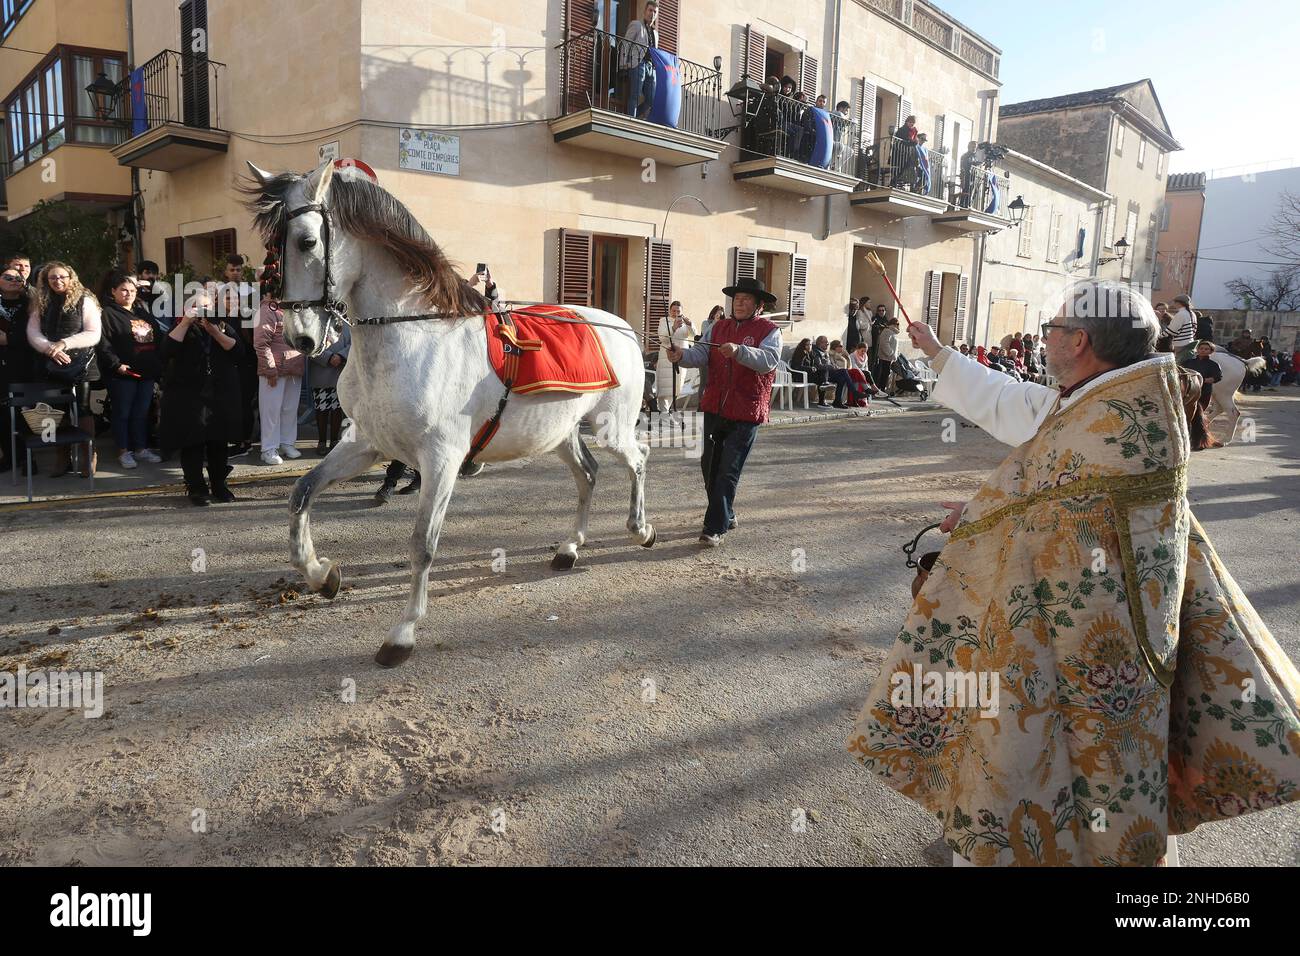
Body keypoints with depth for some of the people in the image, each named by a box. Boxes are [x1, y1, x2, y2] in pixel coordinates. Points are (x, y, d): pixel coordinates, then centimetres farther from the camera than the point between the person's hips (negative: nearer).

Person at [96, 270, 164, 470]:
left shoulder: (143, 315, 19)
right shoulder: (108, 314, -4)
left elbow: (159, 340, 20)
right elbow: (103, 343, -13)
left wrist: (159, 364, 10)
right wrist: (116, 364, -22)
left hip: (147, 372, 6)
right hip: (123, 373, -6)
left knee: (142, 413, 12)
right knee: (122, 413, 2)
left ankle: (141, 449, 21)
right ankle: (124, 451, 9)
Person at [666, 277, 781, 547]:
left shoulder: (769, 331, -3)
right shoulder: (719, 327, 12)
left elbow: (768, 360, -21)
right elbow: (701, 354, 0)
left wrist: (738, 350, -36)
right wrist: (682, 356, -21)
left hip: (746, 413, -6)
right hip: (714, 408, 6)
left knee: (728, 472, -6)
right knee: (709, 465, 14)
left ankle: (715, 528, -2)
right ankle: (726, 515, 33)